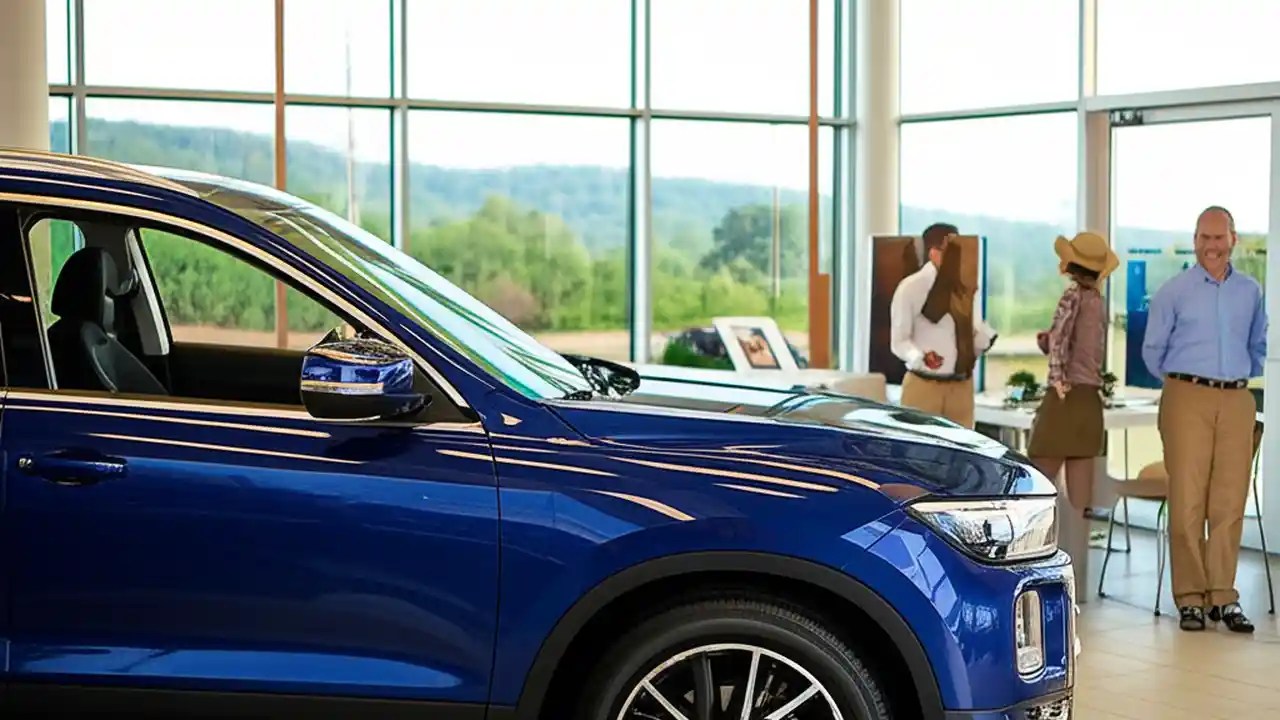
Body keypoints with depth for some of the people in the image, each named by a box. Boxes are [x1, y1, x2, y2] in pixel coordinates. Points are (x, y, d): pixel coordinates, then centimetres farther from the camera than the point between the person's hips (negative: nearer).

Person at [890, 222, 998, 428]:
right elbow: (899, 341, -8)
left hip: (962, 386, 5)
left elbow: (975, 339, 10)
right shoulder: (911, 288, -6)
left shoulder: (967, 289, 10)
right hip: (924, 386, -5)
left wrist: (986, 336, -12)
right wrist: (921, 357, -27)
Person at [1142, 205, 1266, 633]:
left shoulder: (1251, 292, 12)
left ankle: (1223, 595, 5)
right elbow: (1152, 350, 10)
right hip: (1188, 400, -3)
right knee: (1187, 501, -6)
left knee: (1229, 502, 0)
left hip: (1237, 401, 3)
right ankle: (1190, 597, -2)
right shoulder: (1174, 291, 2)